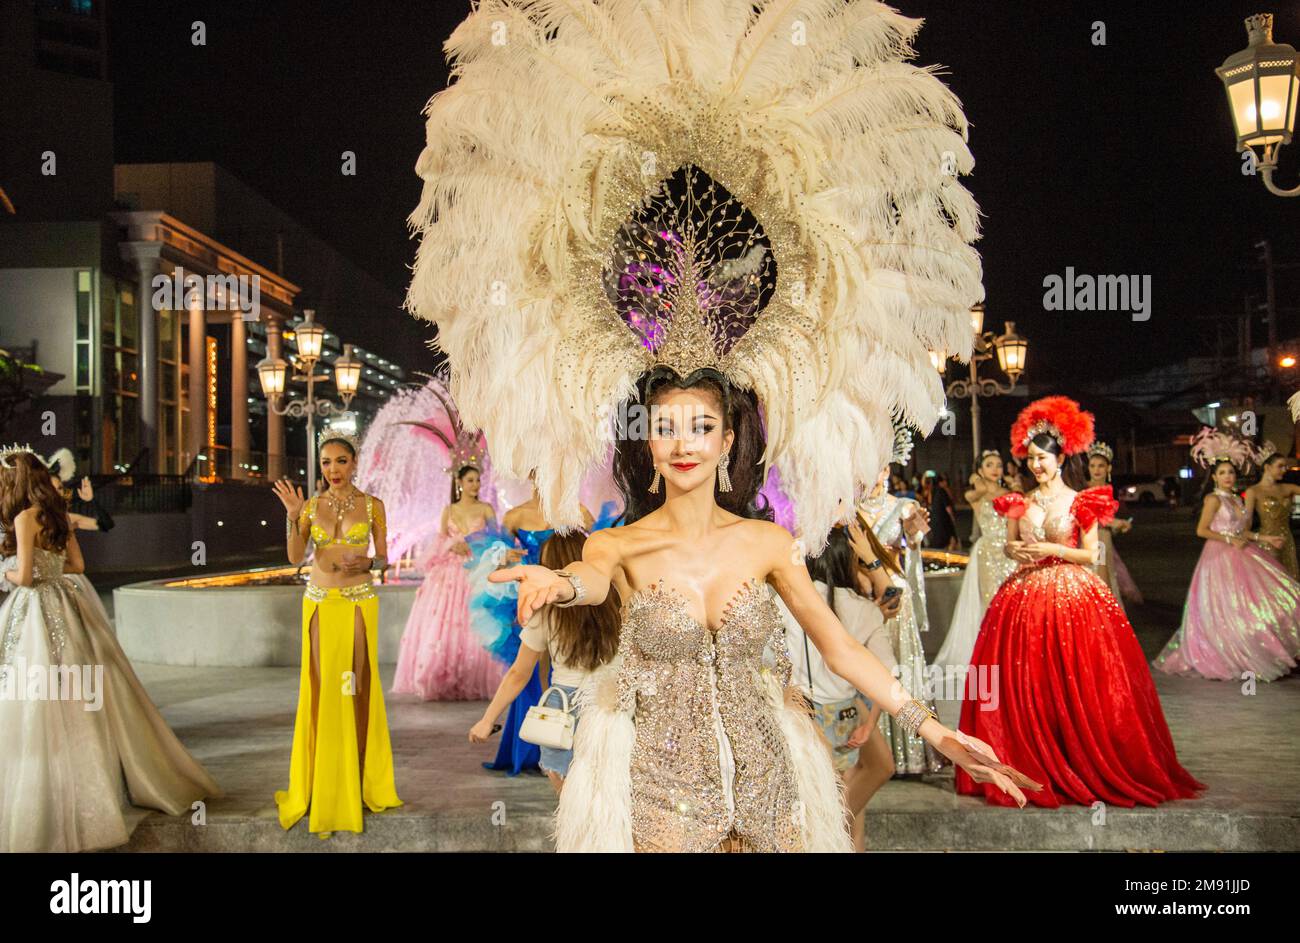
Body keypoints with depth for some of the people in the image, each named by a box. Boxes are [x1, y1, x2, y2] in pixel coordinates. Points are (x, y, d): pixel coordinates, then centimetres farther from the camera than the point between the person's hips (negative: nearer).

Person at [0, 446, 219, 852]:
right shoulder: (57, 514, 11)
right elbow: (76, 564, 17)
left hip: (37, 610, -8)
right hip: (64, 605, 8)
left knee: (43, 706, -2)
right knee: (83, 695, 14)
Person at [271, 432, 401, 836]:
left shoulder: (372, 505, 1)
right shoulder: (311, 505, 5)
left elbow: (383, 558, 5)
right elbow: (296, 556, -5)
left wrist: (367, 563, -16)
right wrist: (293, 517, -16)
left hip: (359, 603, -1)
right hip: (320, 603, 1)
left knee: (357, 689, 2)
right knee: (322, 689, 3)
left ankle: (359, 781, 16)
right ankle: (324, 785, 14)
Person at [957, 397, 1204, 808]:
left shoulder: (1080, 502, -1)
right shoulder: (1020, 503, 9)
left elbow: (1091, 555, -3)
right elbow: (1009, 545, 14)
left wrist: (1052, 550, -15)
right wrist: (1016, 552, -8)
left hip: (1072, 595, -3)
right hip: (1025, 597, 3)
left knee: (1075, 682, -3)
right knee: (1023, 684, 0)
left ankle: (1083, 765, 9)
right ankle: (1032, 765, 10)